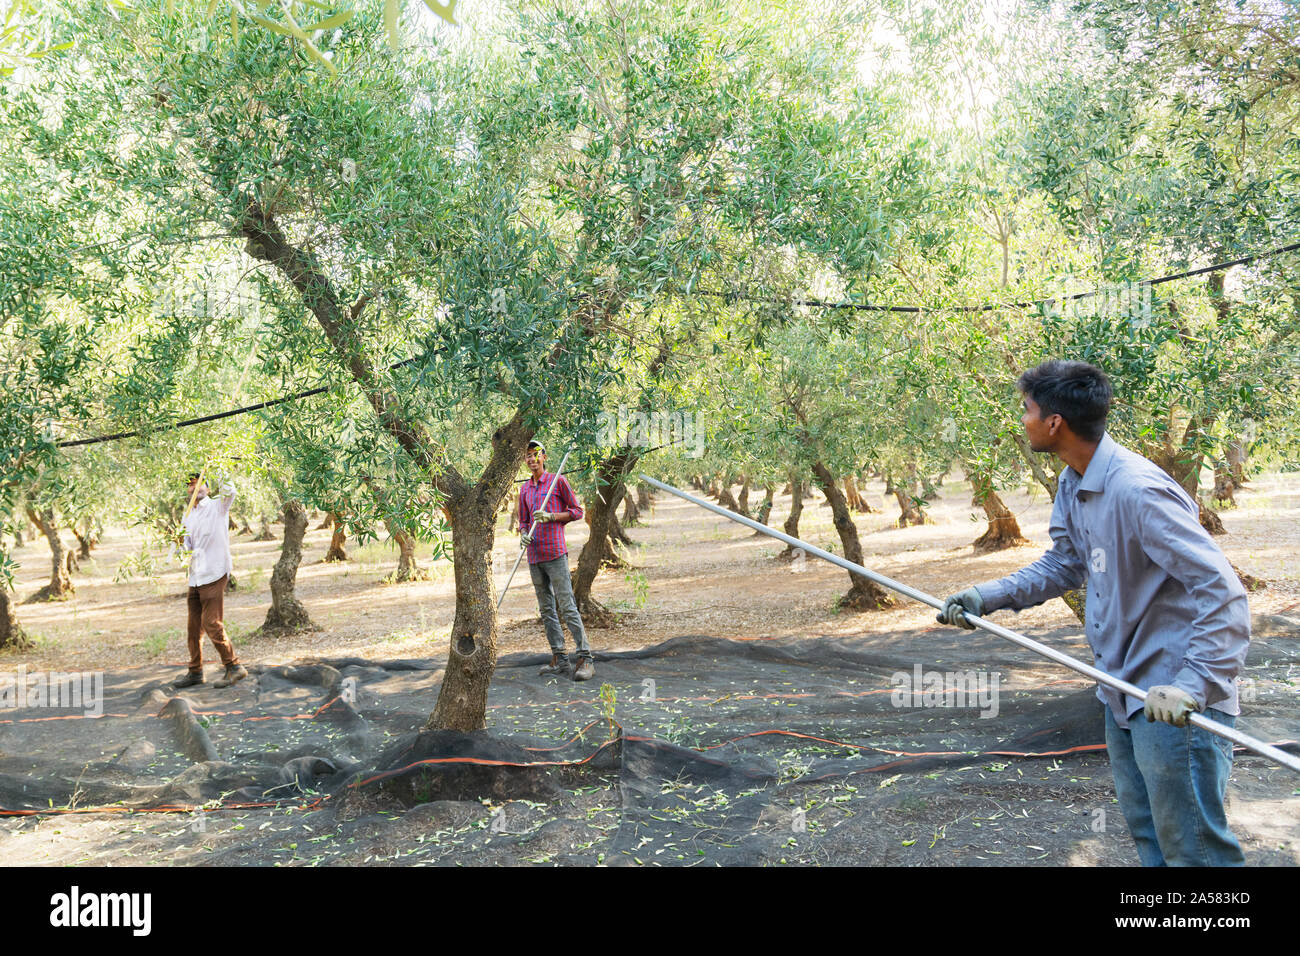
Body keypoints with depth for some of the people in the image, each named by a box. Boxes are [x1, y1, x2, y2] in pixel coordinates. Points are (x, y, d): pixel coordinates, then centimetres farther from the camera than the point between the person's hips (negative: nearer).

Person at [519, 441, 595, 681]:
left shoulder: (558, 481, 1)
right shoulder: (524, 490, 17)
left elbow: (577, 511, 1)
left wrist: (550, 517, -12)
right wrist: (524, 534, 1)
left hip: (555, 553, -6)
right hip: (534, 556, 6)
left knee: (567, 606, -11)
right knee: (546, 609, 7)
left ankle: (585, 659, -9)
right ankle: (559, 660, 12)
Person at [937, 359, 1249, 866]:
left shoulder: (1137, 489, -26)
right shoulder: (1072, 485, 5)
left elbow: (1223, 592, -27)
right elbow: (1063, 565, 15)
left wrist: (1195, 683, -35)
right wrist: (986, 597, 4)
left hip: (1173, 703, -10)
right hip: (1123, 694, 10)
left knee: (1193, 849, 1)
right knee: (1147, 834, 22)